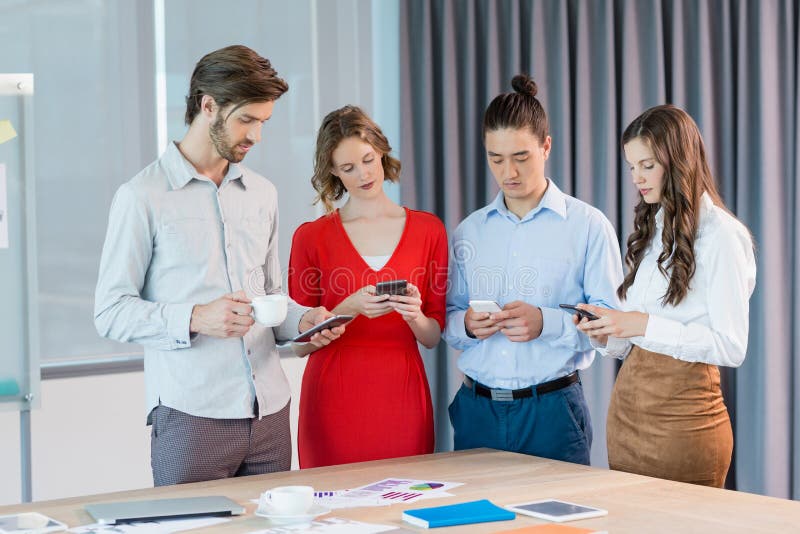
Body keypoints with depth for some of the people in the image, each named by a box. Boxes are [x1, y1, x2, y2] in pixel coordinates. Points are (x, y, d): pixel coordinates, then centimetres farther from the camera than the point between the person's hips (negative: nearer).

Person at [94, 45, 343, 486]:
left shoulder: (262, 194, 17)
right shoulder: (143, 197, -3)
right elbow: (110, 312, -6)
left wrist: (301, 320, 4)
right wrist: (194, 318, -19)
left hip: (269, 411, 5)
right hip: (191, 416, -5)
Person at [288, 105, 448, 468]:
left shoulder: (428, 230, 6)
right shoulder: (311, 237, 2)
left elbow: (433, 337, 9)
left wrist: (414, 316, -12)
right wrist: (350, 308, -14)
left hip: (403, 395, 1)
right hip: (335, 398, -1)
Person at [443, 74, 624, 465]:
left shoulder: (588, 226, -1)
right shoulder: (469, 232, 13)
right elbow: (448, 318, 14)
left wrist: (546, 322, -22)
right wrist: (467, 325, -7)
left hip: (551, 412, -3)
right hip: (477, 409, 3)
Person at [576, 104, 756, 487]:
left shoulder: (719, 235, -9)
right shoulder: (651, 231, 16)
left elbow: (731, 346, -15)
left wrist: (644, 325, -19)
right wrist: (607, 335, -2)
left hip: (681, 414, -7)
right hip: (627, 407, 7)